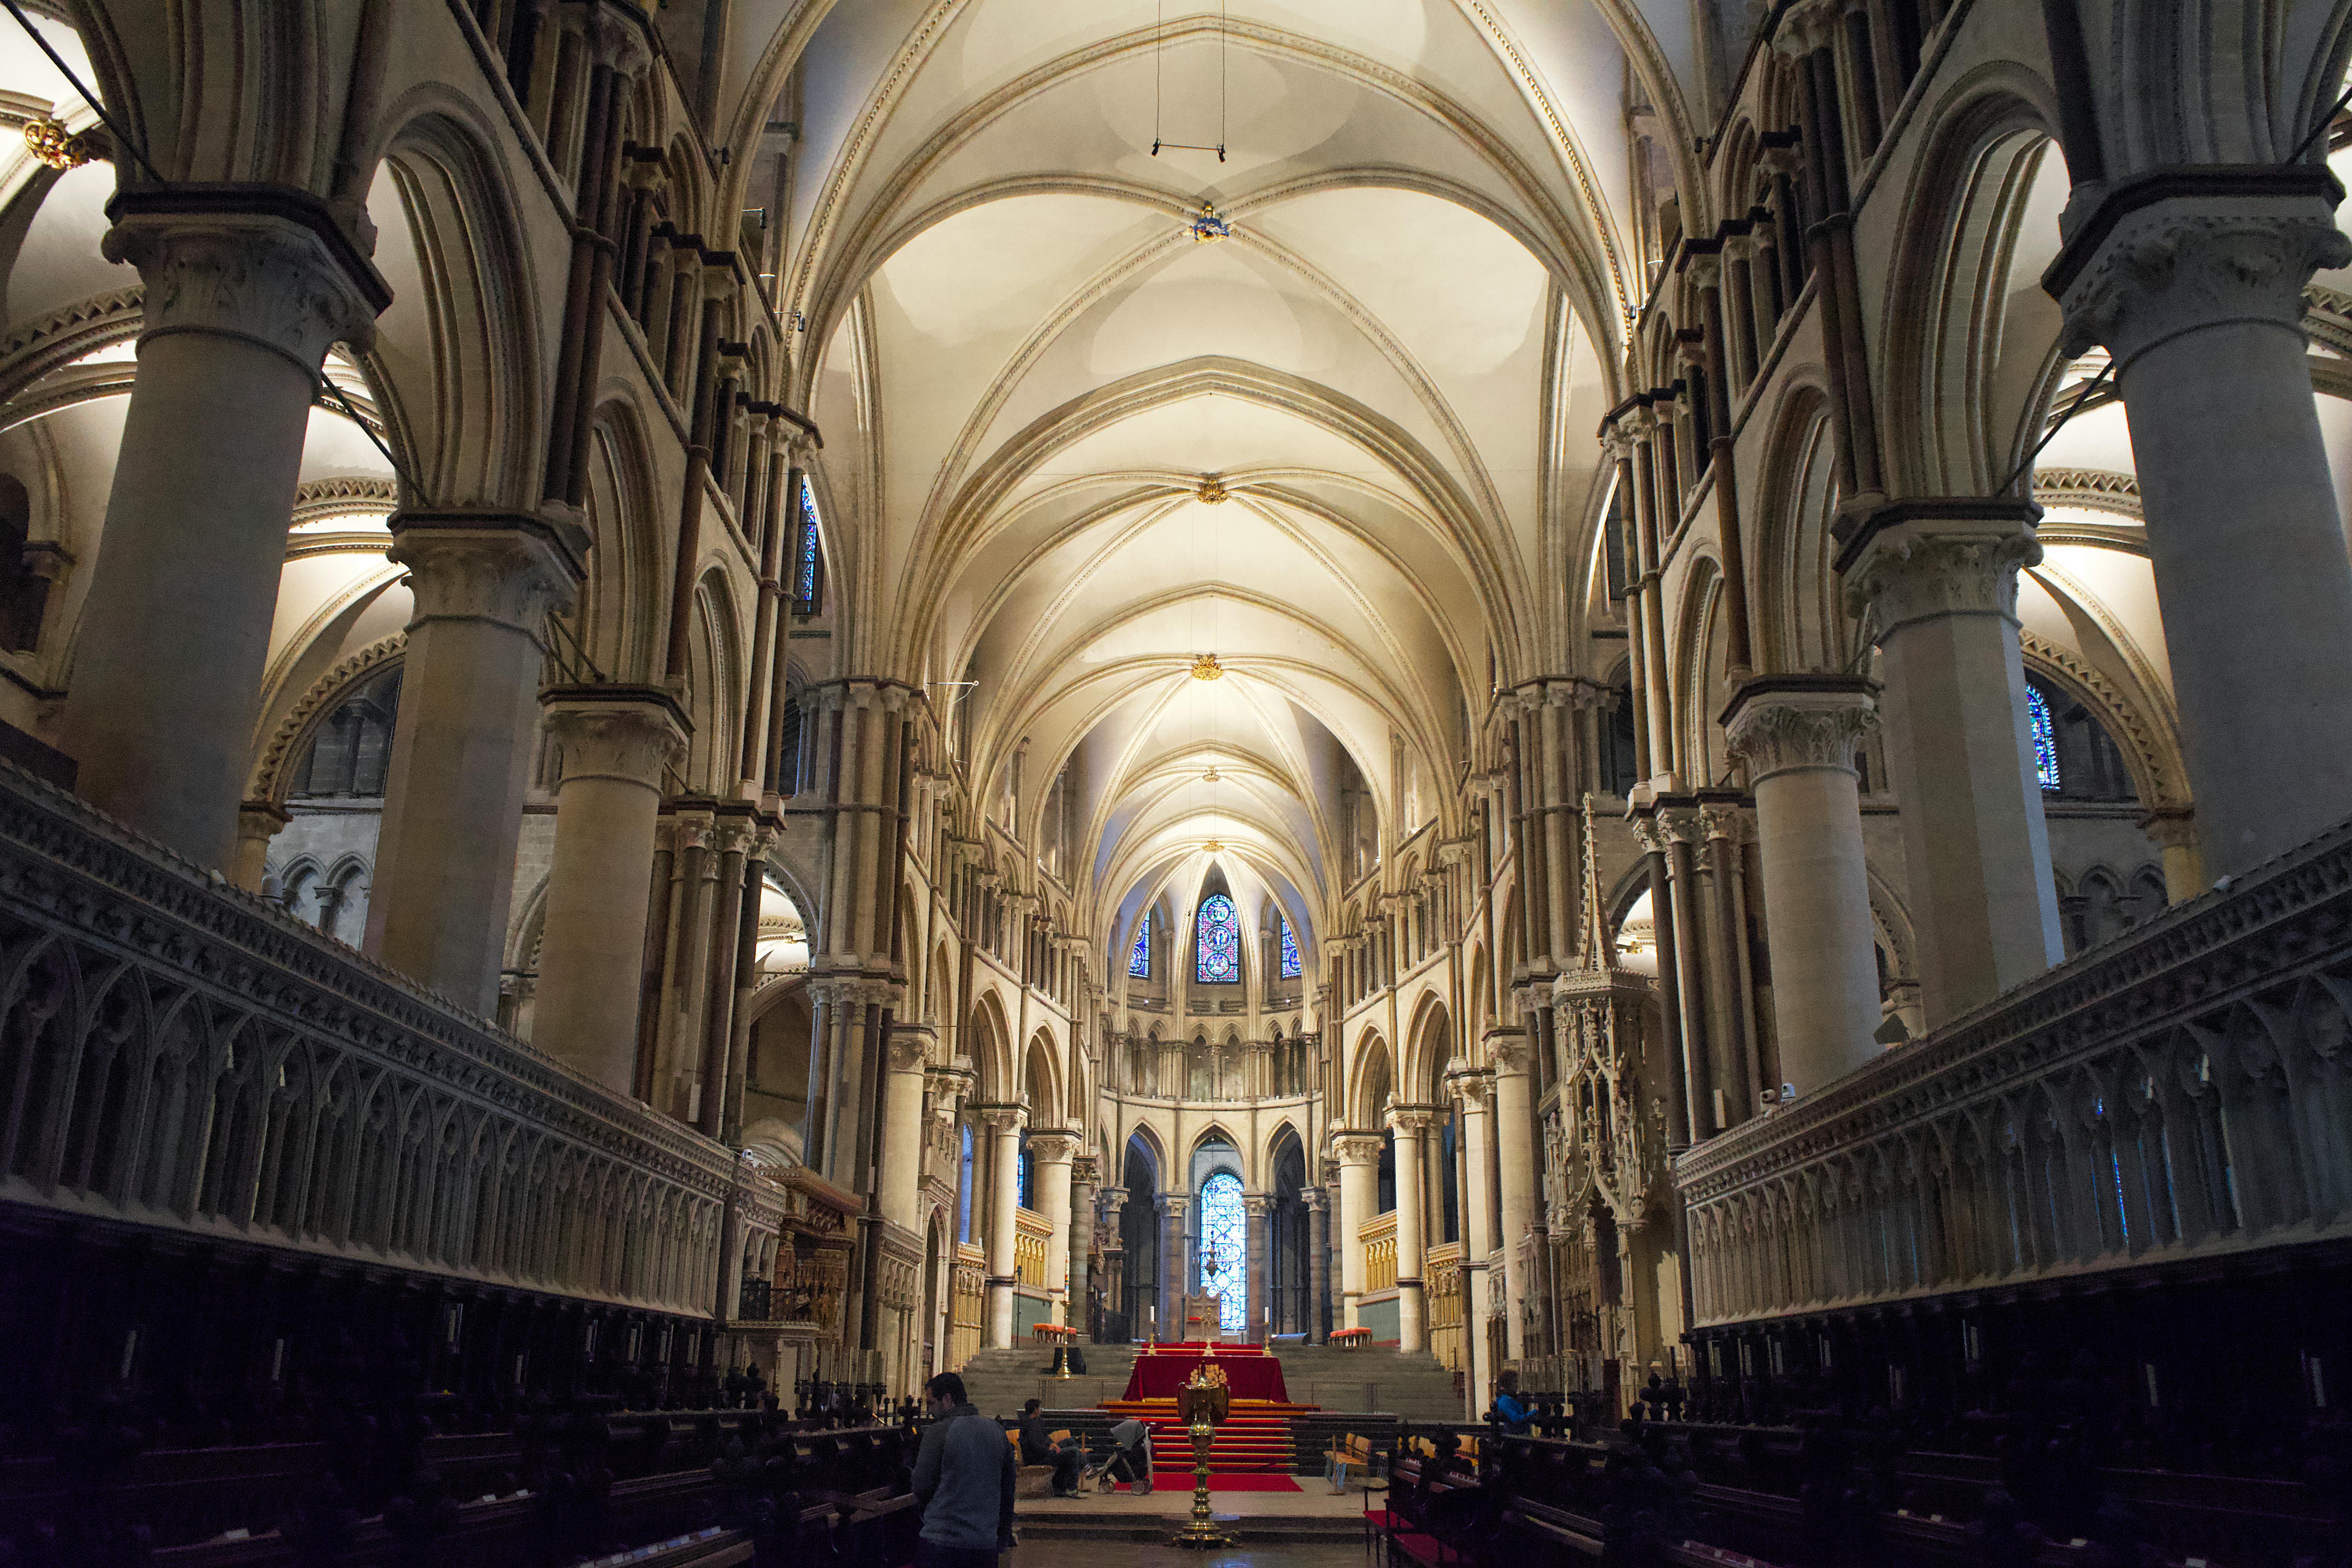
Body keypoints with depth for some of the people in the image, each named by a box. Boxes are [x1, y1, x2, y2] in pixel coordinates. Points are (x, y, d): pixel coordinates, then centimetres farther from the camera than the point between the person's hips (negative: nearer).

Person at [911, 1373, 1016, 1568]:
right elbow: (1008, 1493, 13)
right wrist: (1004, 1539, 21)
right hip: (986, 1546, 5)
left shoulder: (938, 1432, -10)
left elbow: (921, 1489, -7)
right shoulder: (998, 1432, 7)